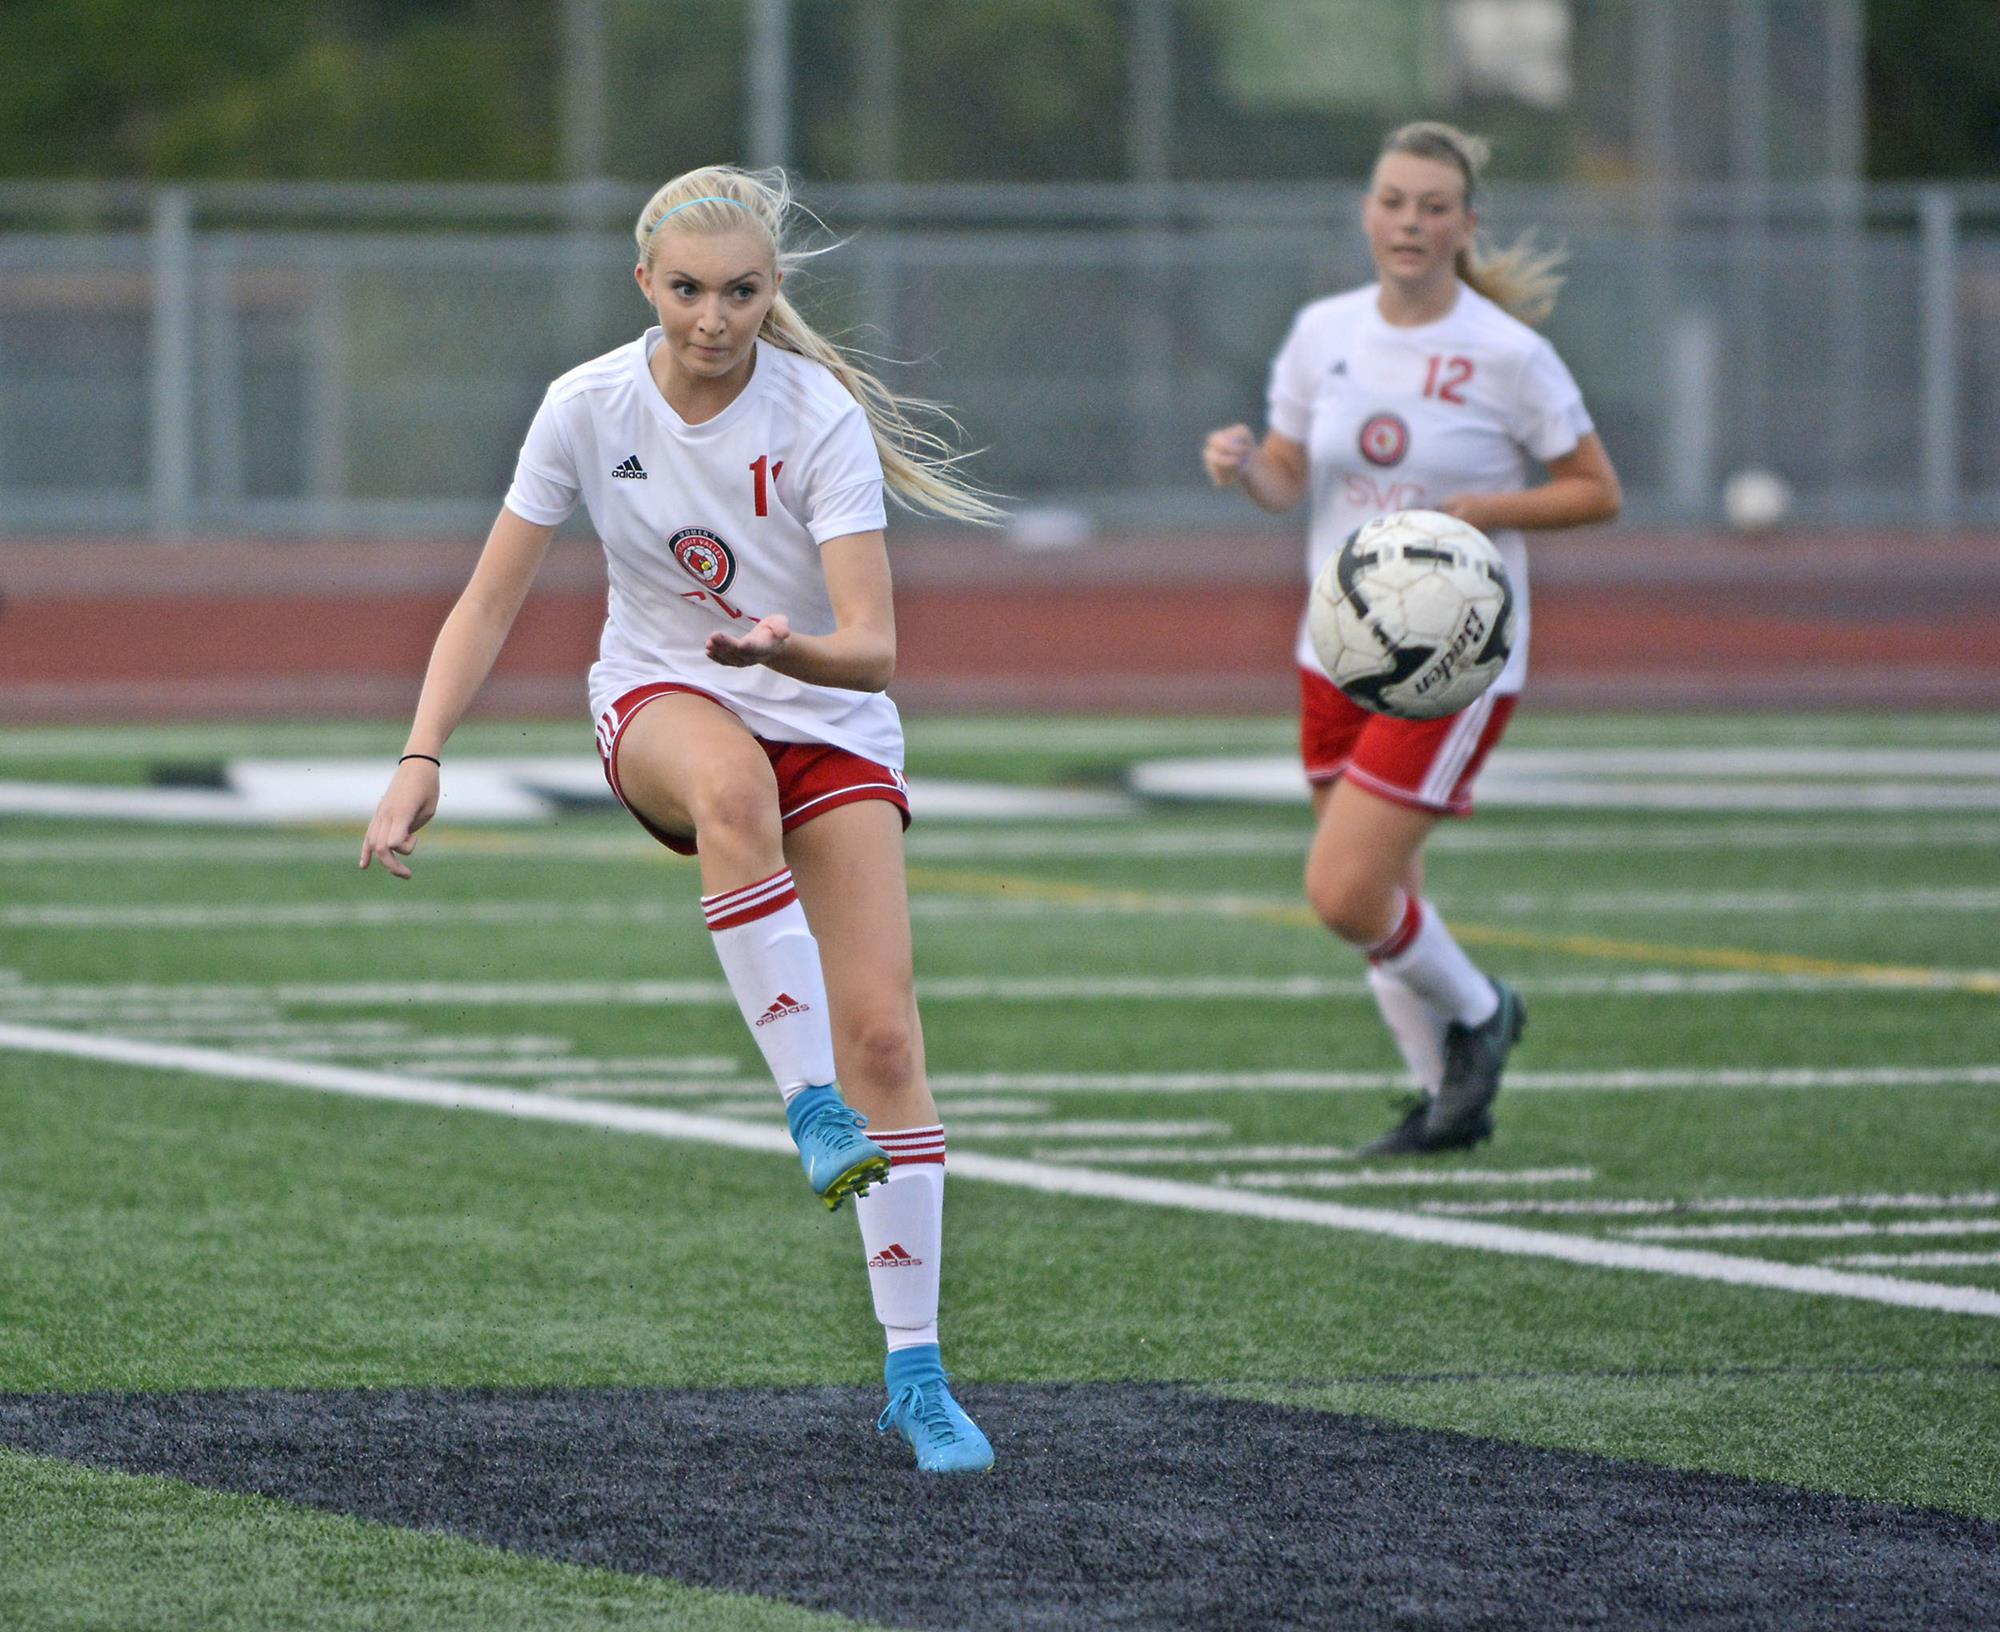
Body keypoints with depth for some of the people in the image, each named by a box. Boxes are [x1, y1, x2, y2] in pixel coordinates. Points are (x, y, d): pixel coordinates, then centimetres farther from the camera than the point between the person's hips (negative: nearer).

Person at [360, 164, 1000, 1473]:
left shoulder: (821, 416, -18)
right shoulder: (589, 407, -11)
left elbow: (873, 646, -24)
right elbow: (492, 600, -4)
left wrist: (787, 647, -46)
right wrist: (422, 758, -15)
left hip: (829, 725, 0)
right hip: (662, 710, 0)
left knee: (884, 1033, -13)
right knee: (731, 781, -40)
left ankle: (916, 1374, -5)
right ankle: (811, 1108, -38)